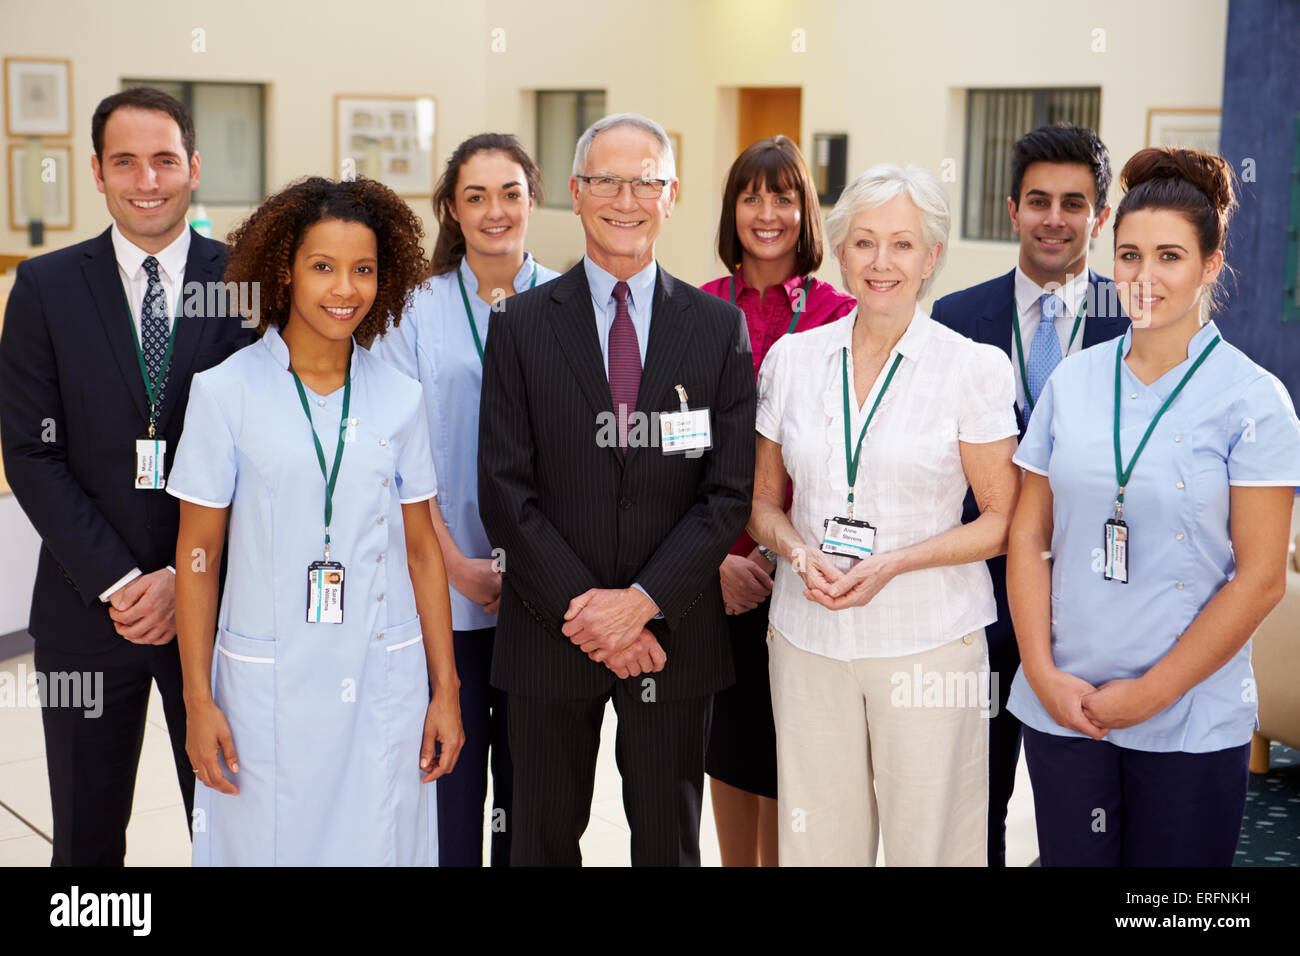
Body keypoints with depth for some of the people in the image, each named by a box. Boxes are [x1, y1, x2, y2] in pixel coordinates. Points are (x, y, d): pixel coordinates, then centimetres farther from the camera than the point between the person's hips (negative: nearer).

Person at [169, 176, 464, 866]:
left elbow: (421, 551, 7)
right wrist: (198, 701, -4)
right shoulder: (227, 391, -4)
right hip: (267, 682, -2)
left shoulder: (398, 398, 3)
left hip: (384, 680, 2)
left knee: (382, 846, 9)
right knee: (266, 846, 7)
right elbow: (196, 555, -1)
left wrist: (446, 690, 6)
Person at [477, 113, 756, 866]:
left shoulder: (719, 328, 2)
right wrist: (581, 610, -12)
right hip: (550, 633, 0)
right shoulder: (522, 325, 1)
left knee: (669, 841, 12)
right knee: (545, 839, 12)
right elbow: (505, 491, -4)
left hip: (673, 634, 0)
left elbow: (730, 491, -3)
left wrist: (640, 601, -13)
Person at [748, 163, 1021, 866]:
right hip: (808, 641, 3)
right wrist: (800, 553, -8)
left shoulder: (971, 368, -3)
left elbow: (1004, 519, -1)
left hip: (928, 643, -2)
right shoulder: (792, 359, 6)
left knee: (927, 842, 3)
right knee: (817, 842, 7)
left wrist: (894, 562, -15)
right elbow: (762, 499, 14)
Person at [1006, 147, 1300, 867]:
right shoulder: (1073, 381, 4)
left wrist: (1150, 693, -10)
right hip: (1062, 709, 3)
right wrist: (1042, 672, -4)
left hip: (1191, 723, -2)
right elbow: (1029, 536, 6)